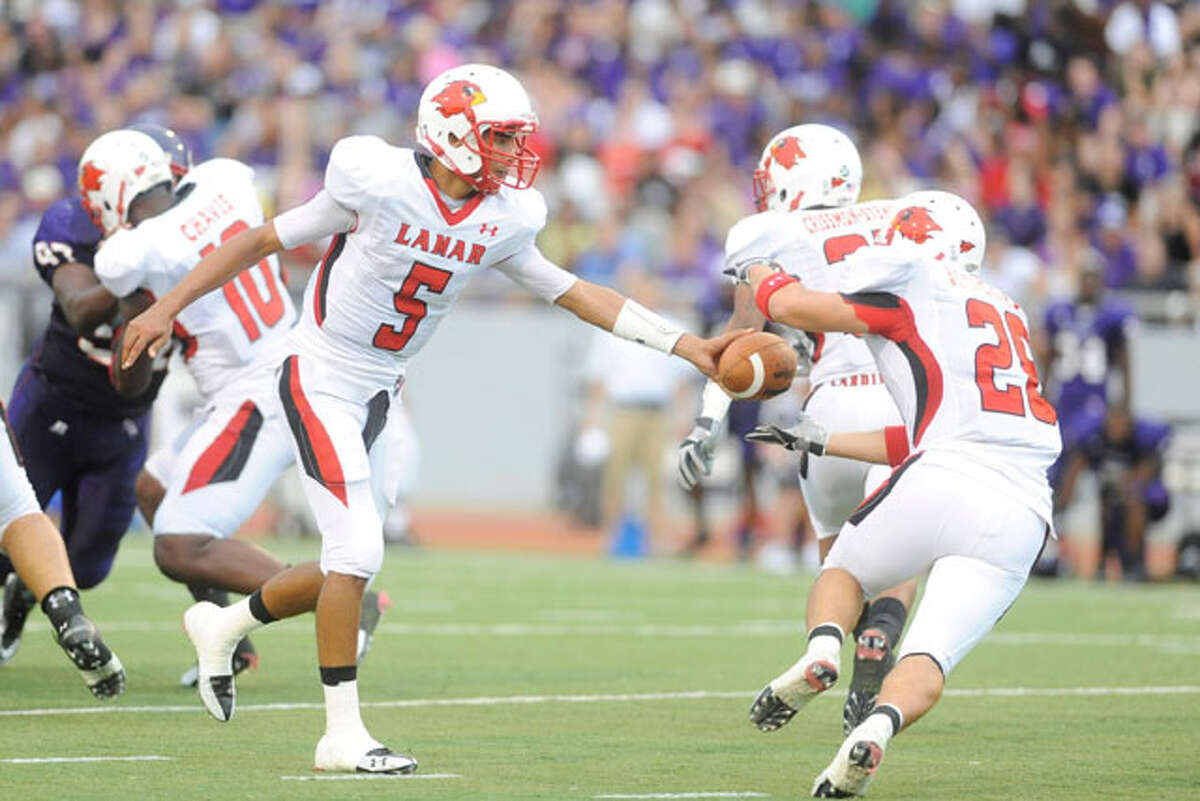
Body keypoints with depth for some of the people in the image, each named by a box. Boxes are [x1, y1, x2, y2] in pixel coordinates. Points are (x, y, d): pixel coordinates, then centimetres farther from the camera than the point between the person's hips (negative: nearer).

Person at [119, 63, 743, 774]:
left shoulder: (502, 220, -2)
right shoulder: (378, 184, -19)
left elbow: (574, 293, 7)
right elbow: (265, 240, -9)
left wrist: (685, 345, 2)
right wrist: (170, 308, -7)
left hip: (378, 392, 7)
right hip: (321, 380, -7)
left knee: (349, 567, 9)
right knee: (357, 550, -14)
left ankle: (222, 628, 34)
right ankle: (343, 735, -5)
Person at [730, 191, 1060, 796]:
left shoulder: (919, 285, 7)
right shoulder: (1004, 314, 30)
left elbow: (793, 307, 9)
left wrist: (761, 276, 32)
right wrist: (823, 443, 43)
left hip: (942, 487, -5)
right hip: (1019, 518, 5)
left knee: (842, 572, 22)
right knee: (927, 663, 2)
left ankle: (822, 650, -6)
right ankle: (879, 726, -28)